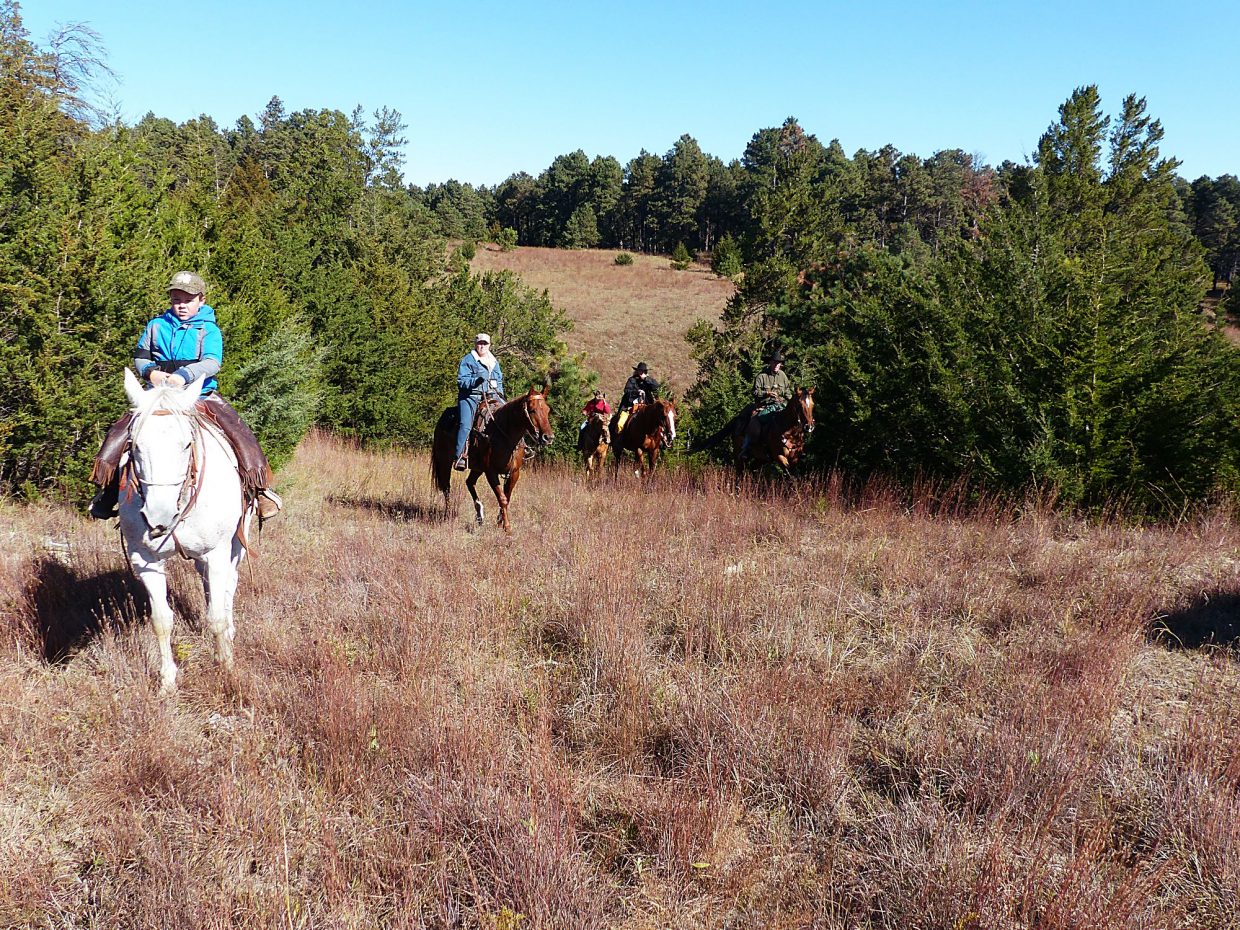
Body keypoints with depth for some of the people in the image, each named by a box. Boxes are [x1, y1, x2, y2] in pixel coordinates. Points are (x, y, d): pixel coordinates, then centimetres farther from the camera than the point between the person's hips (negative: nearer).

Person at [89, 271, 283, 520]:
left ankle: (260, 488, -12)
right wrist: (150, 371, -9)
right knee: (120, 431, -11)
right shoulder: (156, 326, 11)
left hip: (201, 396, -2)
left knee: (239, 433, -21)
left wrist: (184, 375, -30)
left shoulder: (209, 329, 2)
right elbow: (140, 357, 15)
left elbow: (213, 362, -13)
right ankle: (107, 491, 0)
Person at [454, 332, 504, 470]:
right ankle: (460, 456, -28)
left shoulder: (494, 362, 22)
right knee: (465, 425, -23)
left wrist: (500, 394, 11)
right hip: (470, 397, -5)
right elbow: (461, 381, -4)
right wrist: (476, 381, -20)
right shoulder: (468, 360, 4)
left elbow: (500, 381, 29)